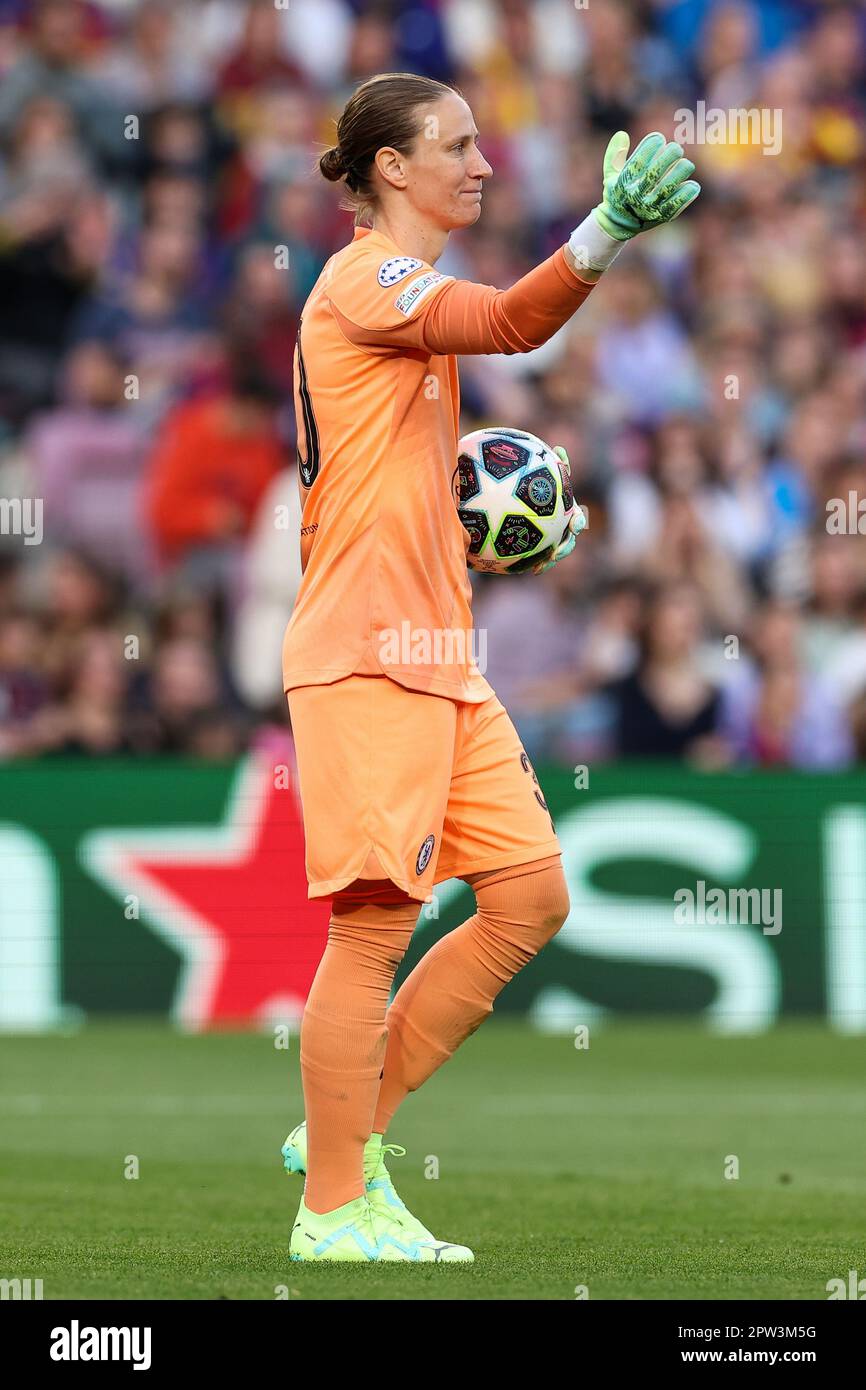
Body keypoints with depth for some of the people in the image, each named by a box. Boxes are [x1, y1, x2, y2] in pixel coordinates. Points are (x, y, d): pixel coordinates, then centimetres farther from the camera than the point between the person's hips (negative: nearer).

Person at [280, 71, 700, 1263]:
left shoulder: (409, 296, 20)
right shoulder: (361, 281, -11)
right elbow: (514, 323, -31)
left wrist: (478, 524, 13)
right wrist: (609, 228, -46)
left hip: (439, 660, 10)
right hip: (363, 656, -10)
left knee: (530, 898, 6)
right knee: (375, 921, -7)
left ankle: (350, 1129, 15)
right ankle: (332, 1212, 0)